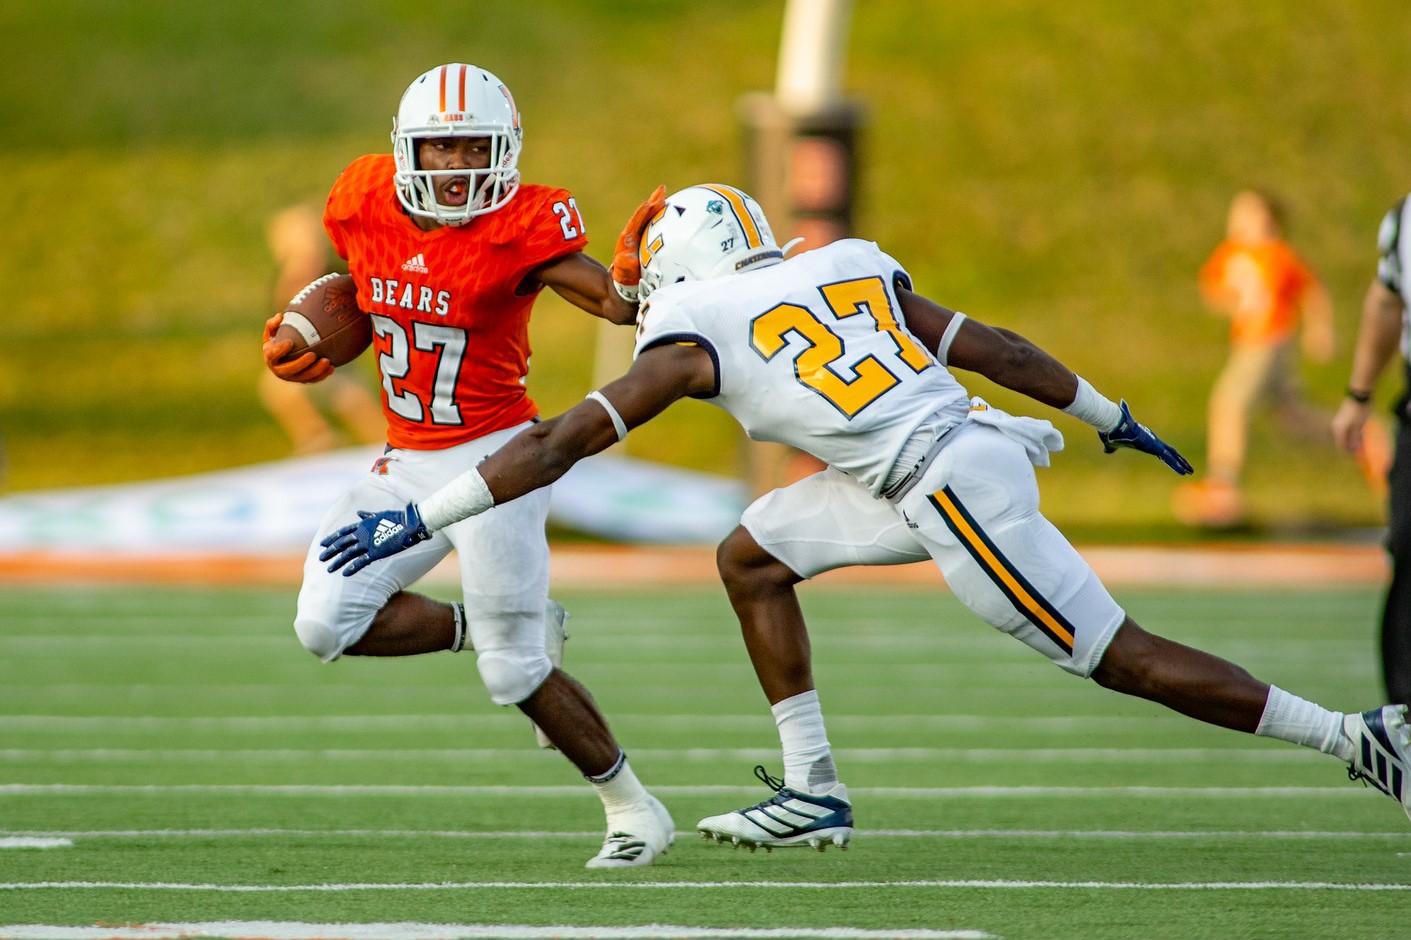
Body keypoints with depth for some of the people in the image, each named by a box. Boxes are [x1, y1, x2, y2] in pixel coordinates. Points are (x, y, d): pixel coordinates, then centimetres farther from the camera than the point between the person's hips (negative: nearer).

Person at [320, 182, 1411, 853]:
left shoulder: (695, 337, -1)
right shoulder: (846, 271, 17)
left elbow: (556, 446, -2)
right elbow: (992, 346, 19)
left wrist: (416, 522, 2)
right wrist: (1115, 418, 31)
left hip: (959, 487, -8)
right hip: (972, 445, 8)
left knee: (1121, 658, -1)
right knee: (753, 557, 14)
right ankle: (814, 795, 15)